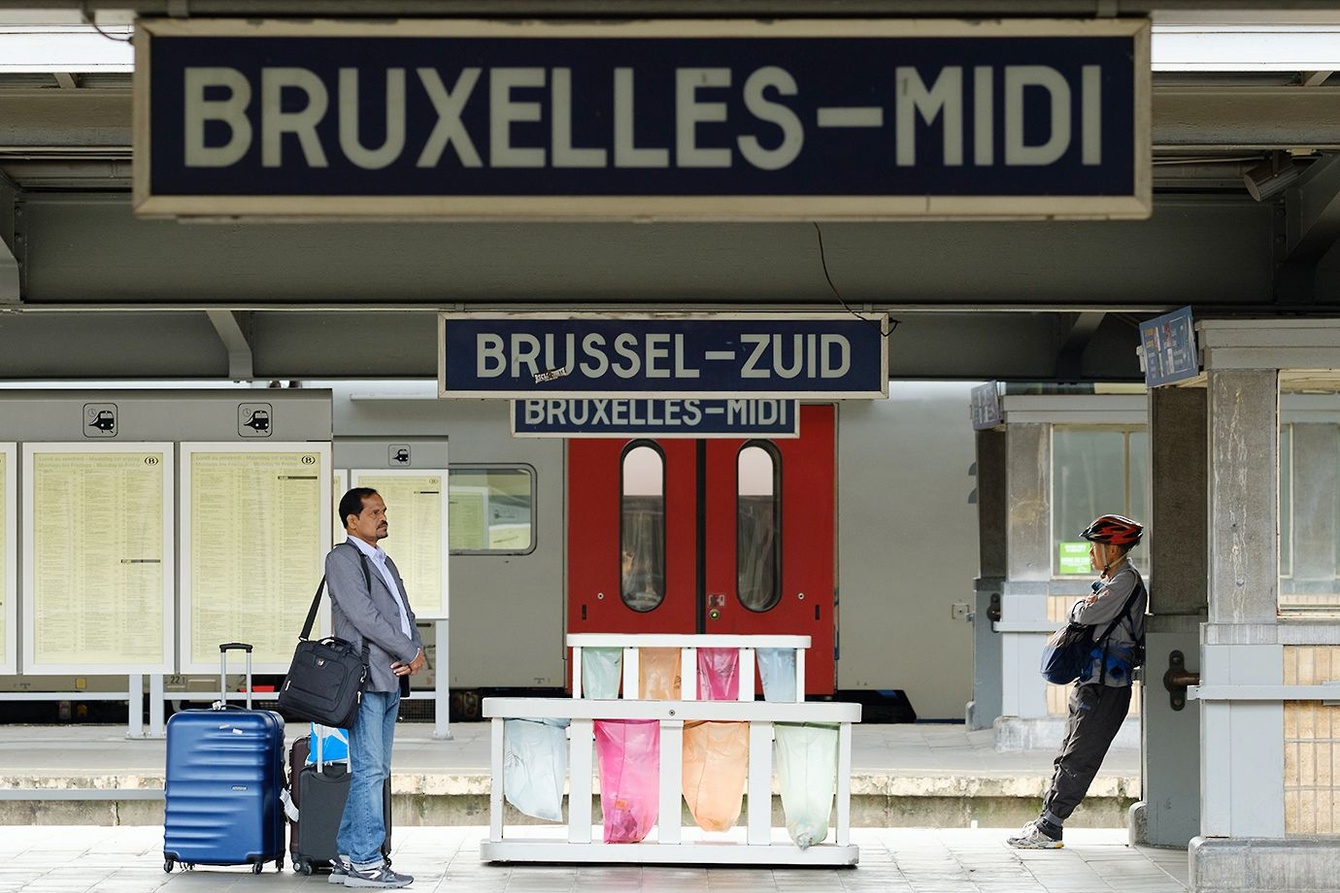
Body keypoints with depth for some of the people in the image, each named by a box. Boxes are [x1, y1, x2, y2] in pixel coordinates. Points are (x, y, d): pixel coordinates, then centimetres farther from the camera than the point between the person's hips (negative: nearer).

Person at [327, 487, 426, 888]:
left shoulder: (384, 562, 23)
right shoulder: (342, 558, -5)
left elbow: (405, 612, 20)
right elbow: (364, 615, -14)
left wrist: (416, 651, -1)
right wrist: (410, 651, -11)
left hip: (391, 679, 9)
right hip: (366, 678, -9)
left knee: (372, 772, 9)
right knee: (369, 770, -10)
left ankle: (347, 857, 13)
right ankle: (365, 862, -8)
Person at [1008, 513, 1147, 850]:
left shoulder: (1126, 579, -12)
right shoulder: (1112, 580, 20)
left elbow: (1087, 615, -21)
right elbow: (1084, 615, 21)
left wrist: (1081, 607, 1)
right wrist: (1087, 607, -2)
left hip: (1107, 687, -10)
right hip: (1091, 683, 10)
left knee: (1077, 760, -9)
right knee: (1068, 757, 11)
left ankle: (1048, 828, -9)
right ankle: (1046, 822, 14)